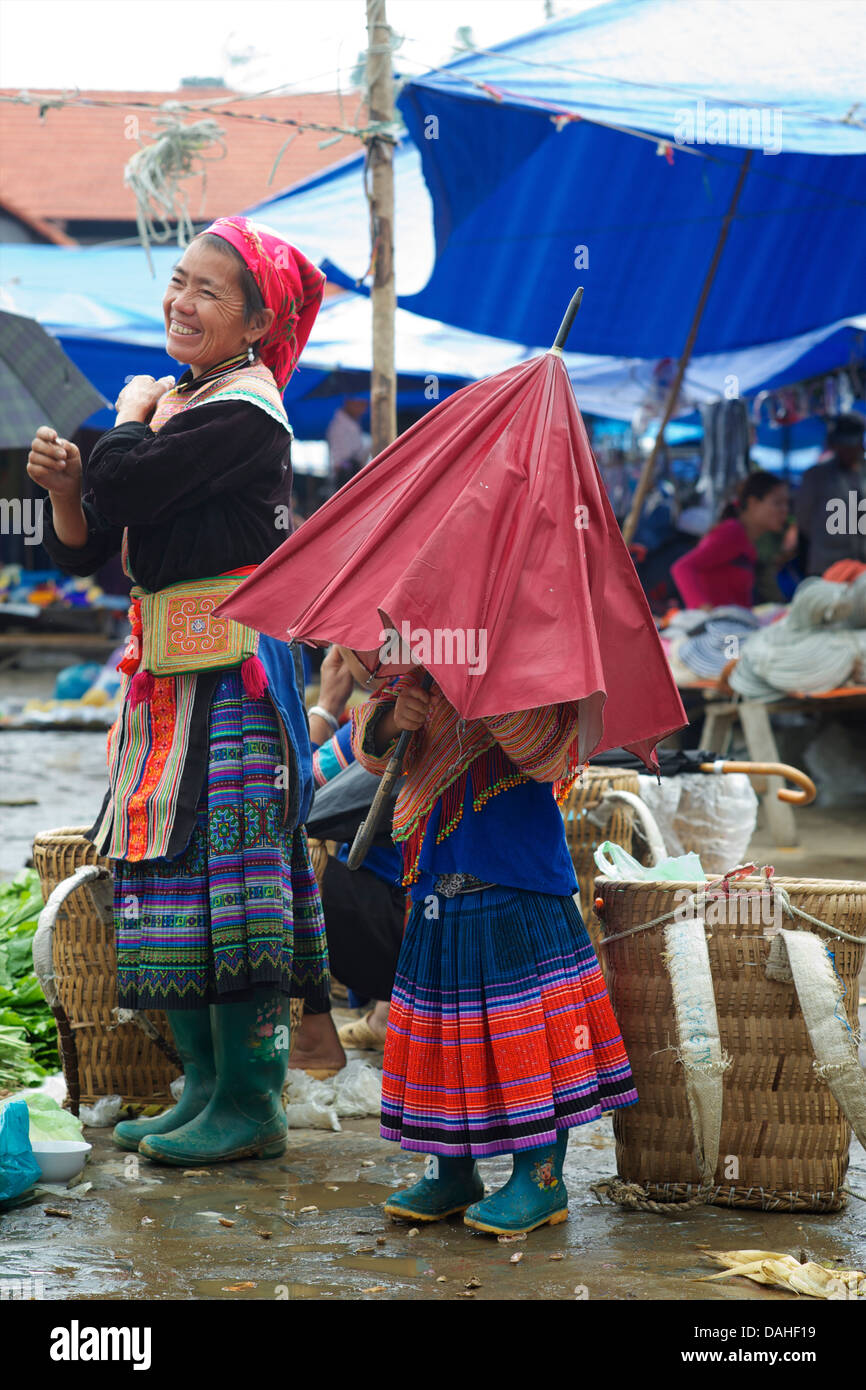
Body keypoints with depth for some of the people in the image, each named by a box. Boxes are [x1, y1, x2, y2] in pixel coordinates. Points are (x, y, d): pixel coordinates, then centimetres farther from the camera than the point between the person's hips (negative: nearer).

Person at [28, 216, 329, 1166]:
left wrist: (133, 412, -2)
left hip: (229, 670, -9)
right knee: (175, 866, 11)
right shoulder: (182, 405, 16)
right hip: (168, 669, 9)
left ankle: (250, 1102, 0)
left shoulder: (245, 412, -11)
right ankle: (204, 1084, 20)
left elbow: (124, 484, -23)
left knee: (221, 864, -7)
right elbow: (85, 547, 15)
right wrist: (63, 486, -6)